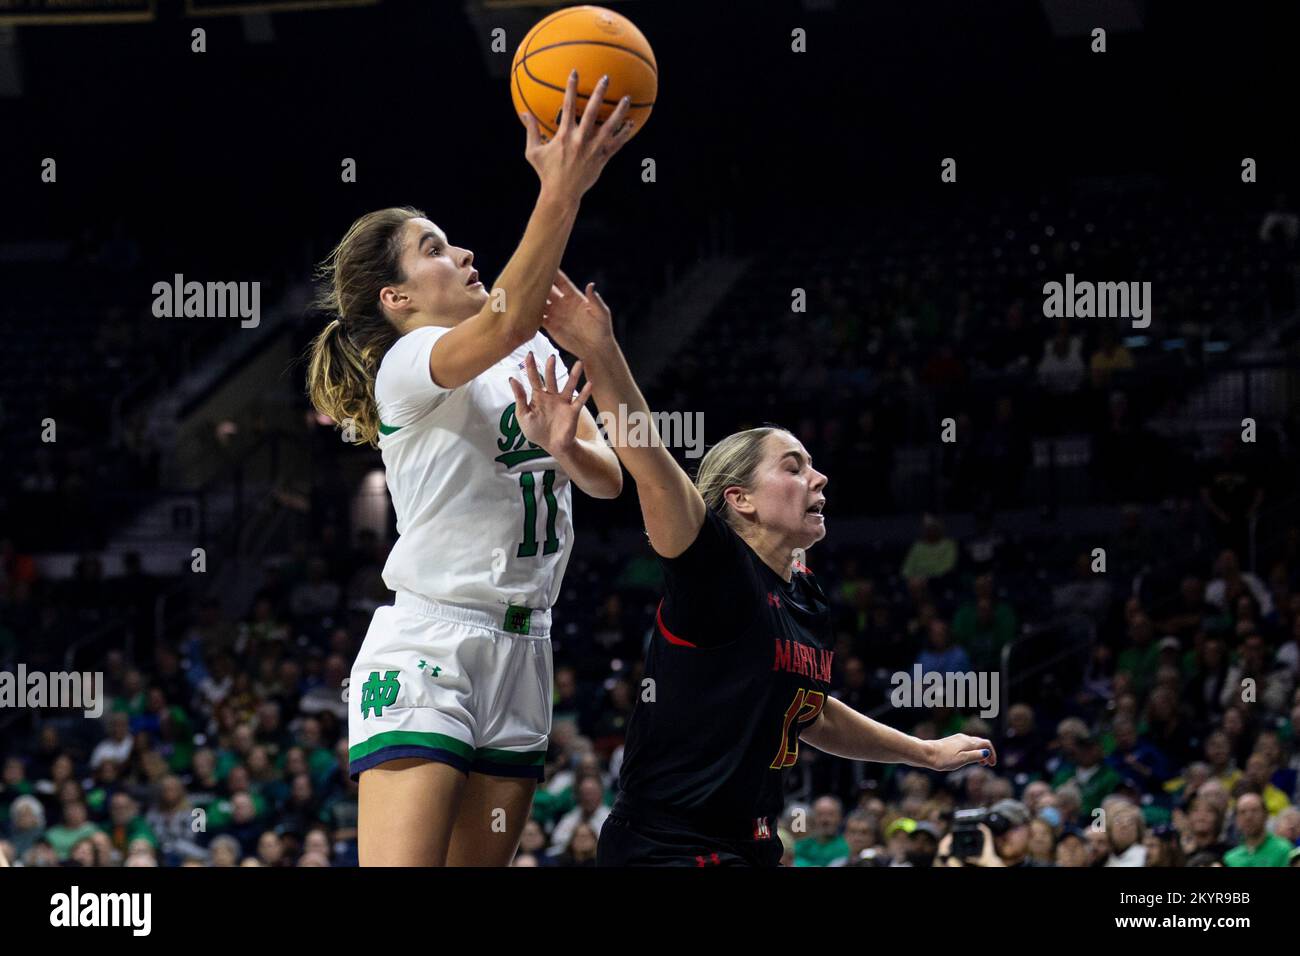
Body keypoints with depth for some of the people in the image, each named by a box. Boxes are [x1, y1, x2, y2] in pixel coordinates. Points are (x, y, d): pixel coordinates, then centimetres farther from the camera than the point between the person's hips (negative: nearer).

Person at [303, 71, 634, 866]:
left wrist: (564, 447, -14)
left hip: (521, 651, 8)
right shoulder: (407, 365, -9)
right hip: (426, 650, -8)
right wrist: (562, 190, -39)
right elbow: (506, 321, -30)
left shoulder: (537, 356, 16)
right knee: (402, 866, -20)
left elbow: (608, 478, 10)